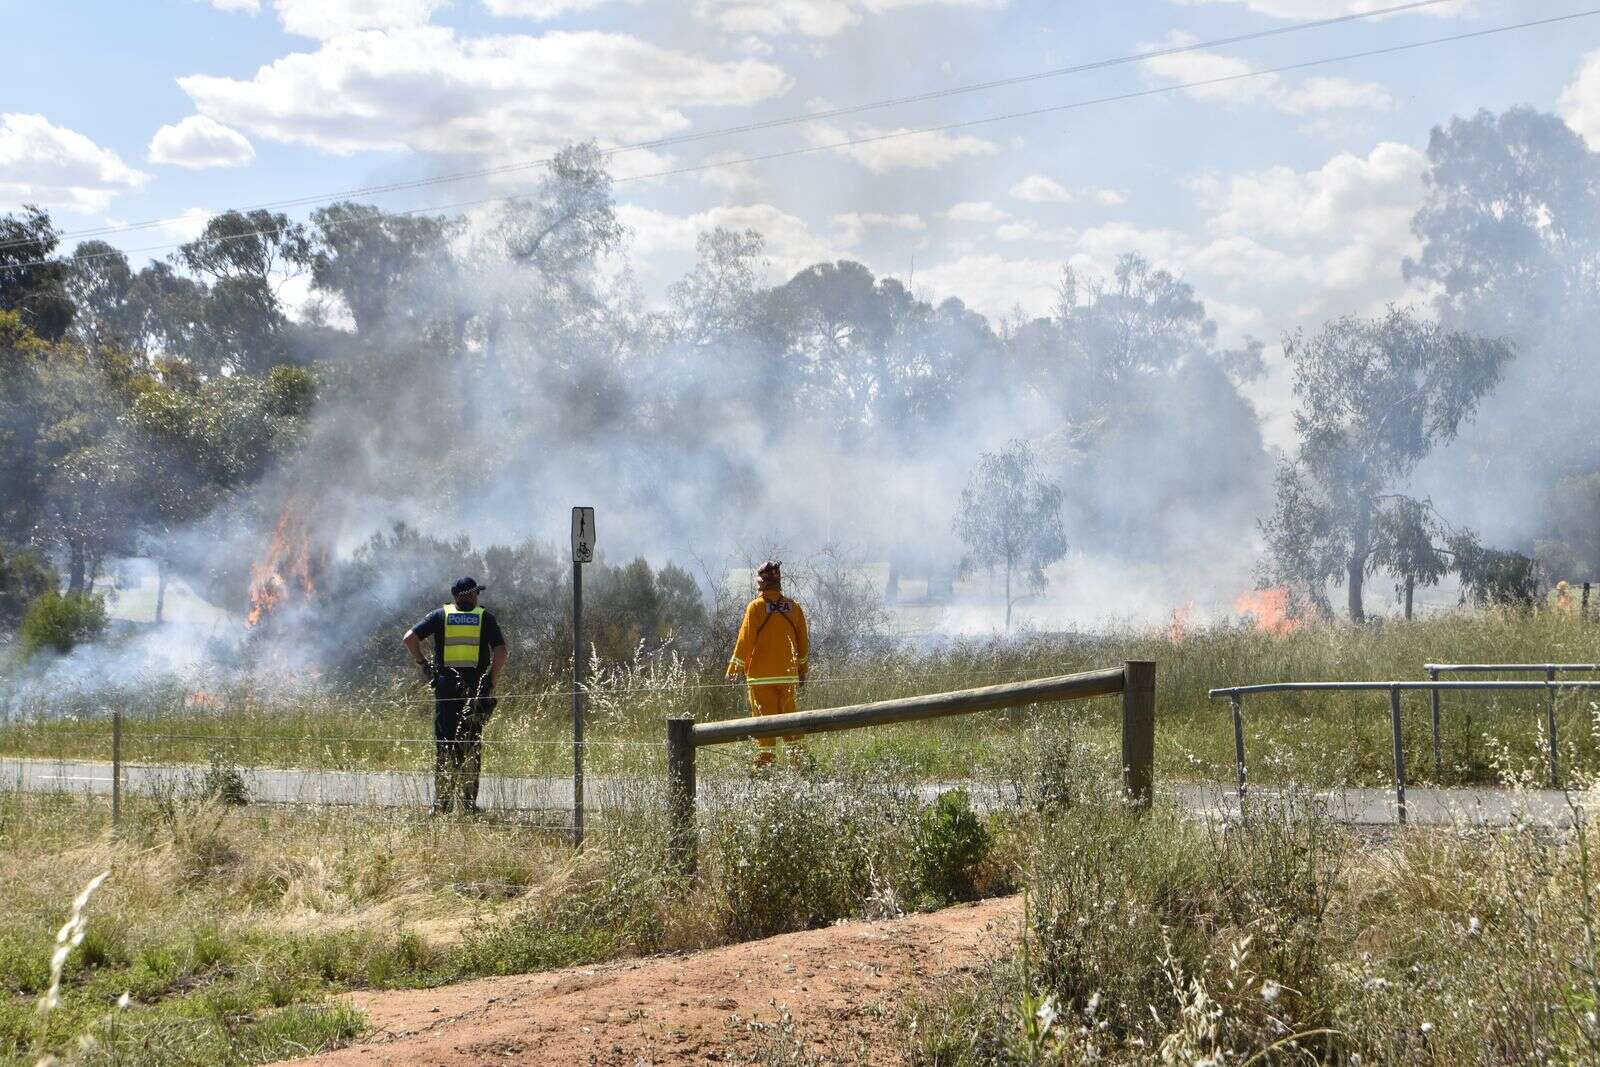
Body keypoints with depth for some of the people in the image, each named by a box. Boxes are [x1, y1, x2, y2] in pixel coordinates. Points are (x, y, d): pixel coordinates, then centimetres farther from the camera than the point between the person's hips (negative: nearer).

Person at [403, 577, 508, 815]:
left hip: (446, 687, 0)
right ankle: (469, 802, 4)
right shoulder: (485, 618, 5)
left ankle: (442, 802, -1)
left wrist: (422, 663, 7)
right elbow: (500, 652, -6)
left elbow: (410, 638, -4)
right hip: (476, 687, 0)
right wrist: (491, 681, 2)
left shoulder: (440, 615, 6)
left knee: (444, 745, 3)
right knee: (471, 746, 6)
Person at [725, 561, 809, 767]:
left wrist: (734, 669, -2)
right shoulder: (793, 607, 4)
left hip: (761, 676, -4)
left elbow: (745, 640, -9)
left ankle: (765, 763, -1)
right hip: (787, 675, 4)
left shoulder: (756, 607, -9)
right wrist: (803, 671, 20)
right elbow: (803, 643, 11)